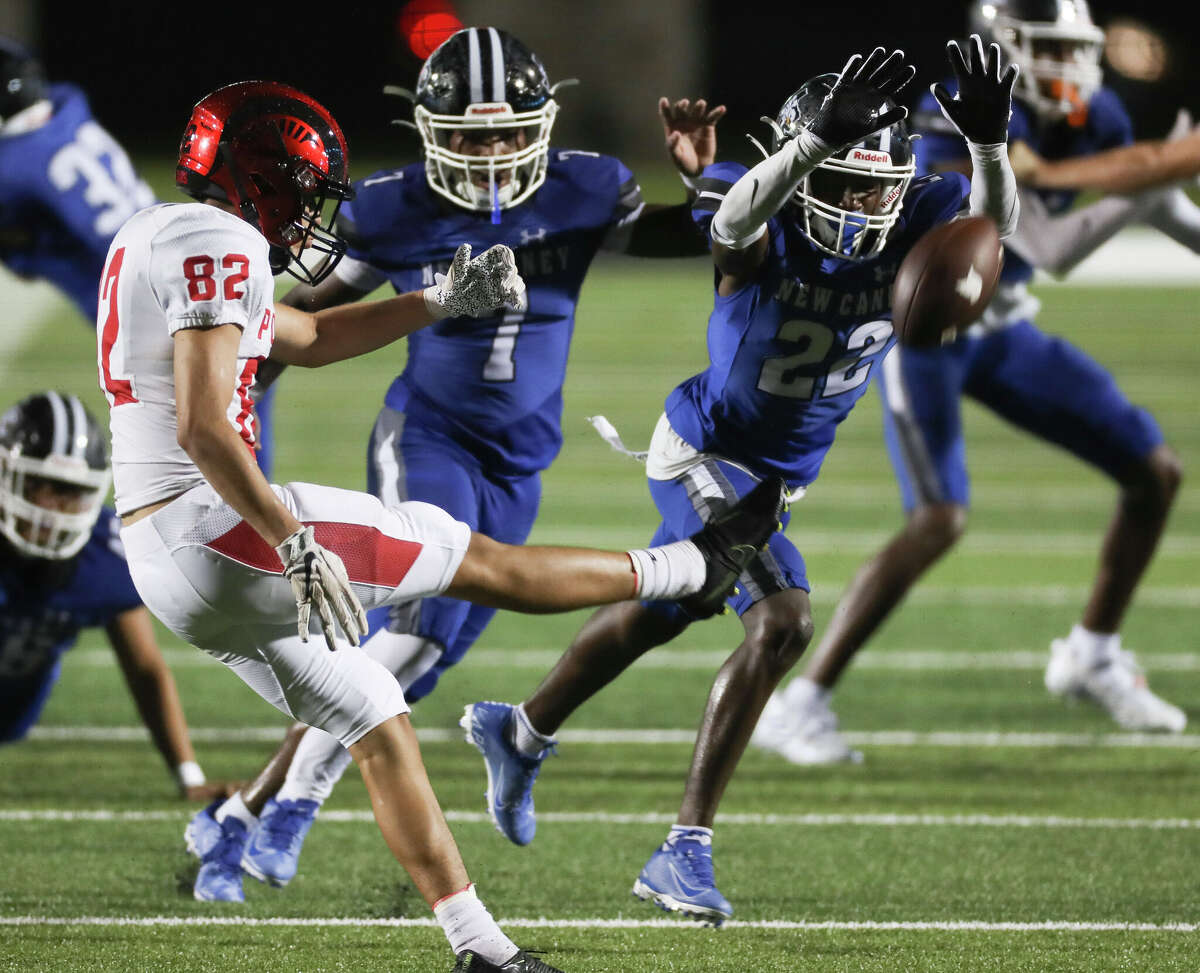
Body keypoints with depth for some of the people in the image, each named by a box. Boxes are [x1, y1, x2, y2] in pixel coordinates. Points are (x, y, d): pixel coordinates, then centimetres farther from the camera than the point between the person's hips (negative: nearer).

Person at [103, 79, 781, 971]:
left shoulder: (157, 241, 19)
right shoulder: (216, 244, -13)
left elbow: (306, 340, 32)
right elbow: (202, 429, -24)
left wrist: (445, 302, 30)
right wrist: (295, 547, -25)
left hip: (165, 563, 10)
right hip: (213, 530, -10)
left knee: (378, 723, 15)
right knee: (472, 558, 4)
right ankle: (695, 568, 18)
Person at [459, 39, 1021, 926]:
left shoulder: (904, 225, -15)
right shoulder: (761, 233, -29)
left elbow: (995, 219, -30)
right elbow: (733, 217, -53)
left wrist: (988, 141, -50)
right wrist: (819, 139, -70)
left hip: (782, 475, 8)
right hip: (705, 454, -7)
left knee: (657, 618, 27)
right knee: (783, 623, -24)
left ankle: (520, 733, 52)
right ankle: (687, 851, -20)